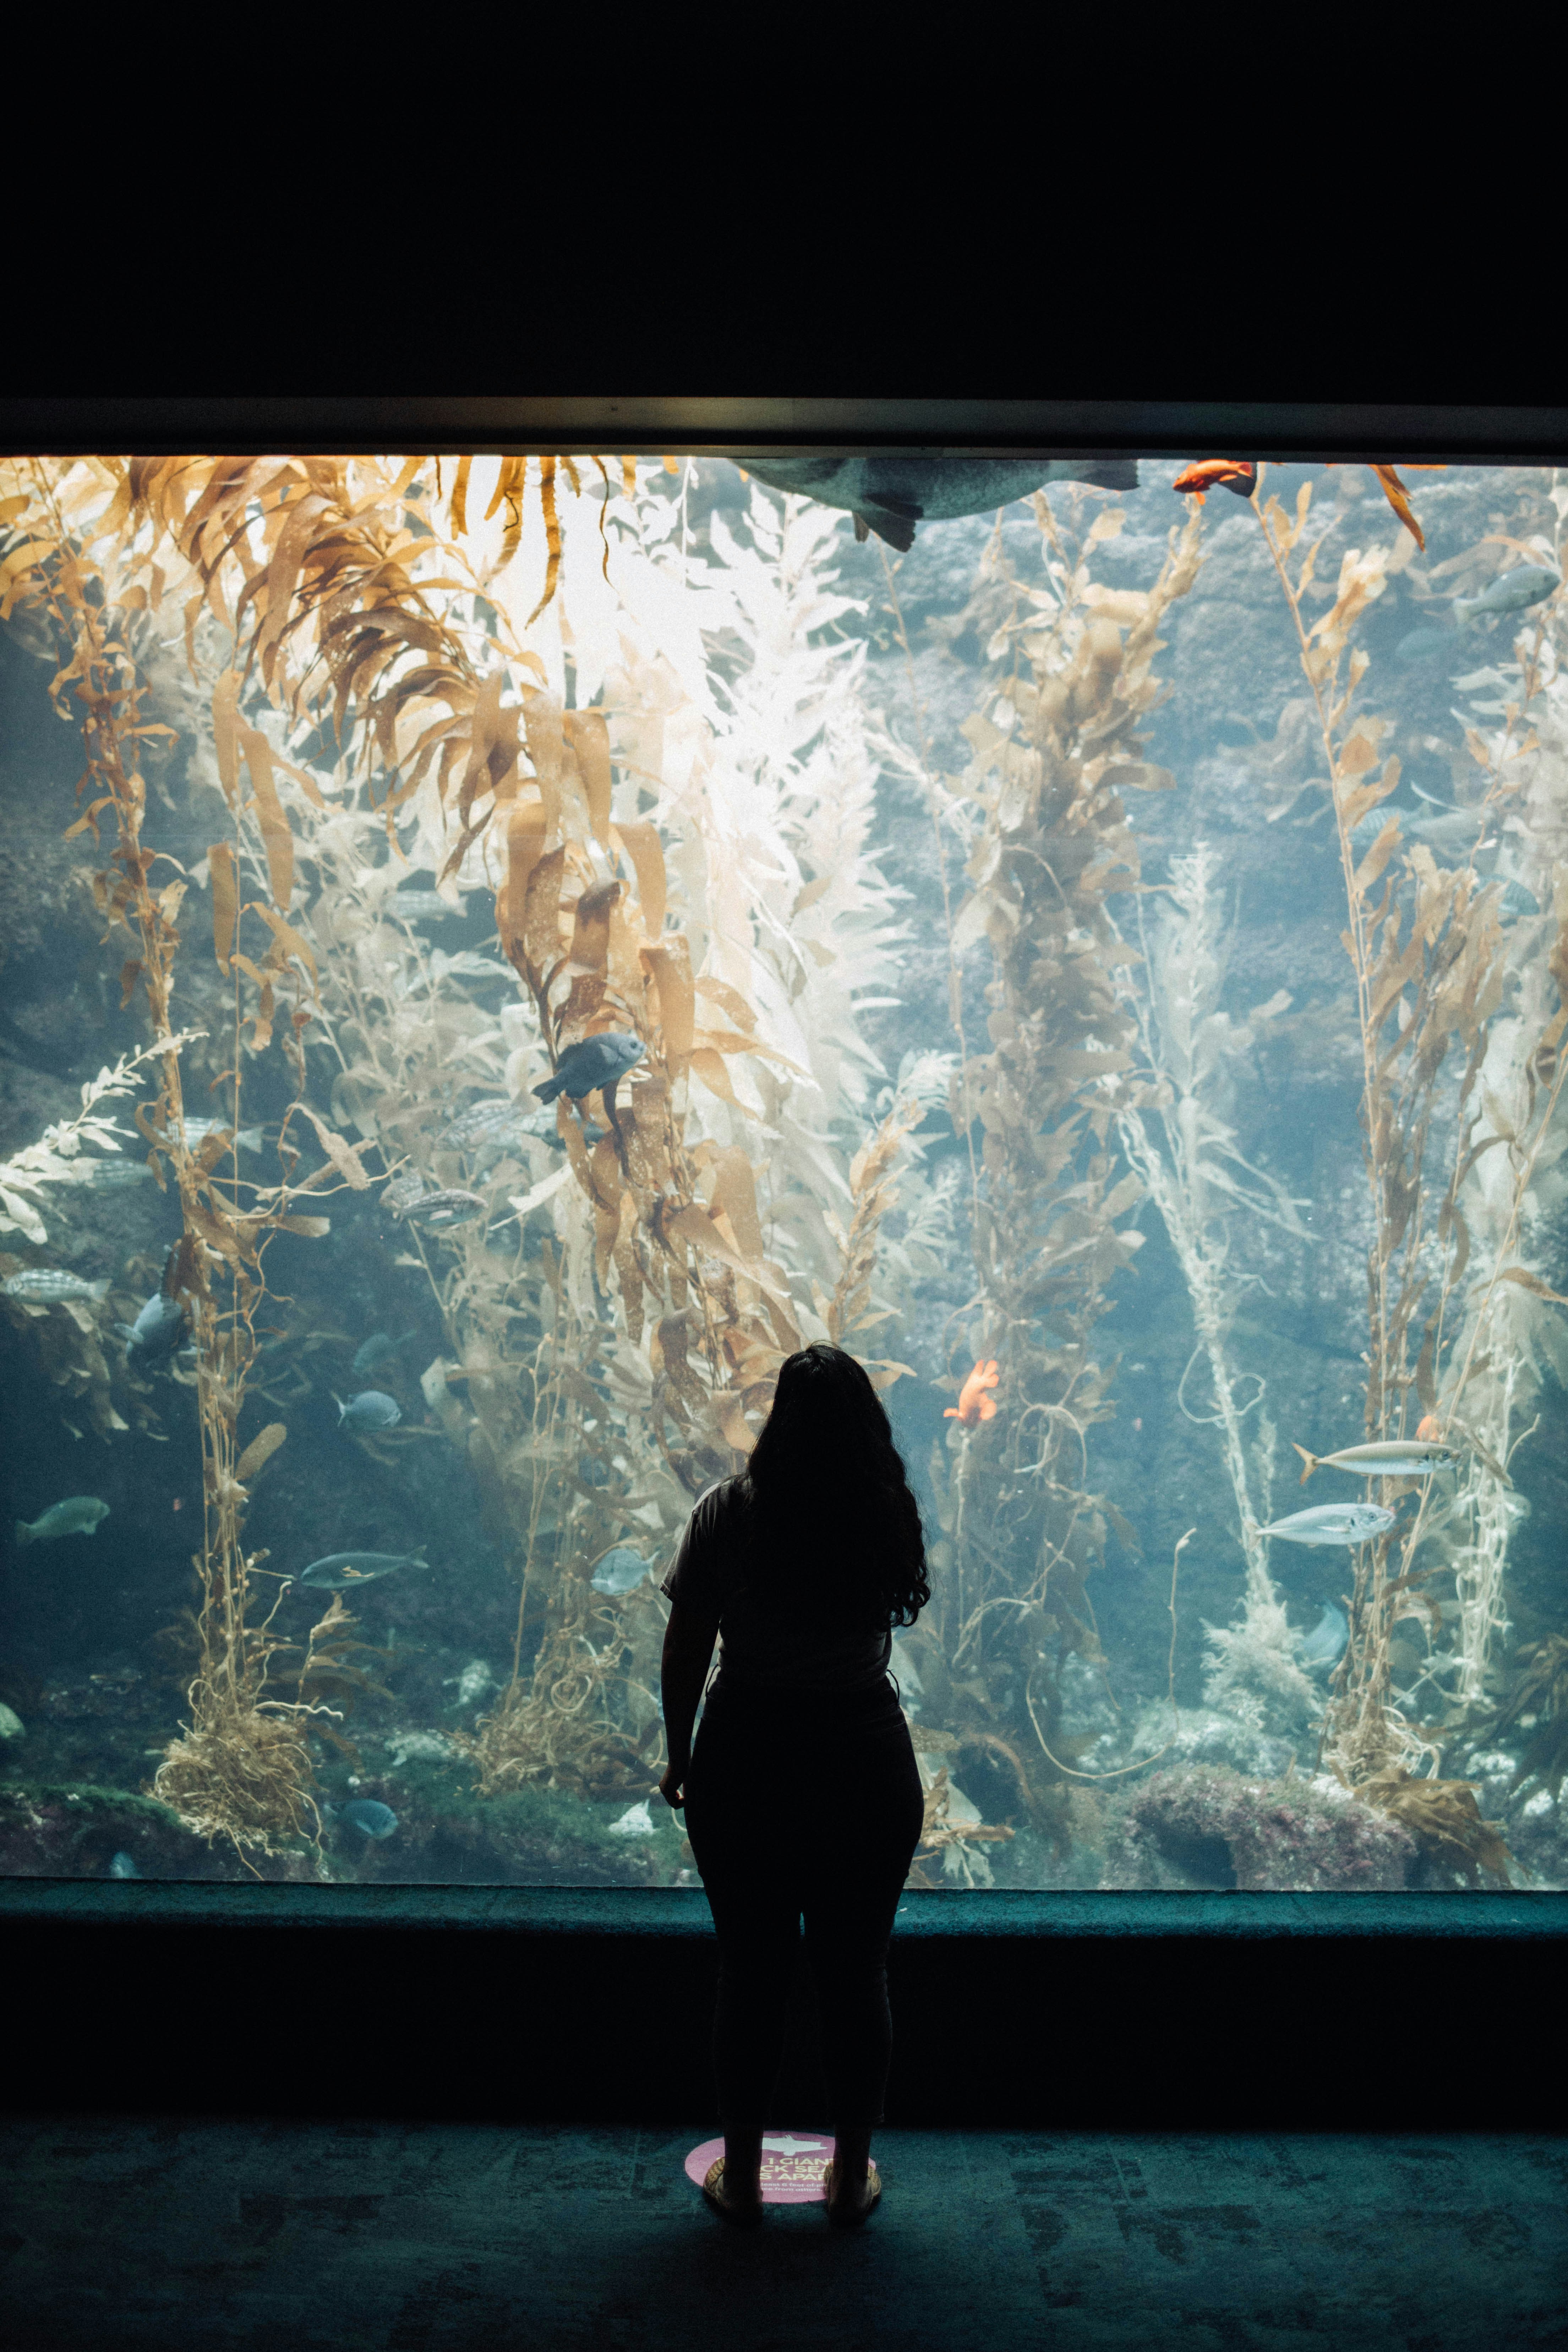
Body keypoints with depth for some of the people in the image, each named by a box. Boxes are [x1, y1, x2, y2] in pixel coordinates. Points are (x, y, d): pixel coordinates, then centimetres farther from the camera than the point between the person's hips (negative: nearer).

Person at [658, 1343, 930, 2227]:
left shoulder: (728, 1512, -10)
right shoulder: (889, 1515, -6)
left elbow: (685, 1649, -6)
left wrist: (679, 1756, 6)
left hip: (745, 1757, -1)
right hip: (865, 1759, 1)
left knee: (751, 1970, 12)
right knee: (857, 1971, 13)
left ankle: (741, 2173, 24)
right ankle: (854, 2174, 25)